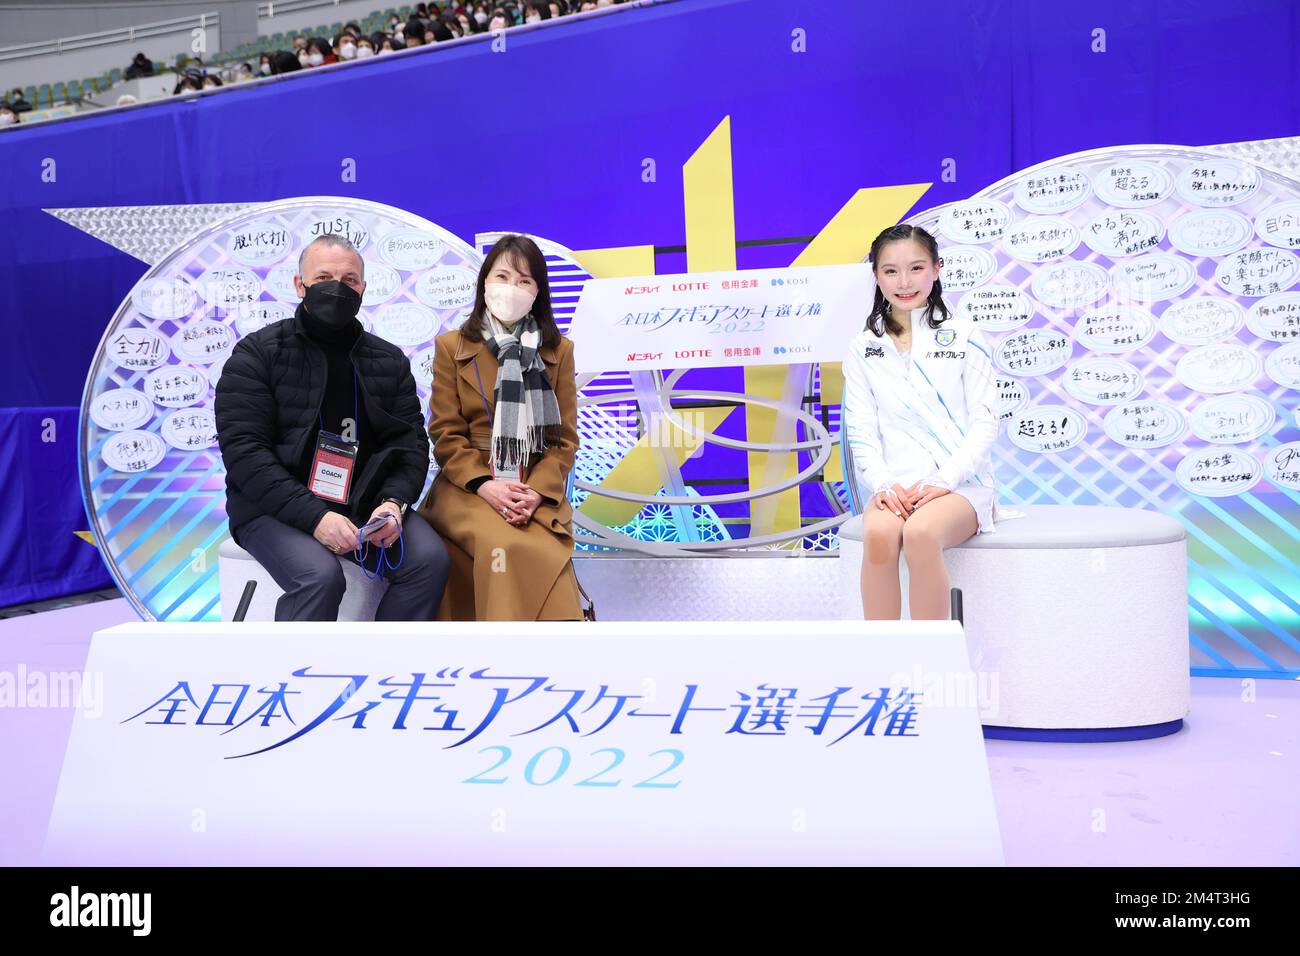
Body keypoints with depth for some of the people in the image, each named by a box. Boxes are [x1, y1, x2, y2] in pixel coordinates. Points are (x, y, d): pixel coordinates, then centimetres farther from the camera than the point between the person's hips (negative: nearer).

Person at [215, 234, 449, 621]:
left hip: (362, 504, 4)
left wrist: (394, 502, -14)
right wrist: (313, 516, -23)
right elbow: (244, 451, -11)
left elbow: (411, 443, 8)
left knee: (430, 559, -22)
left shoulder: (390, 360, 12)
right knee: (320, 575, -32)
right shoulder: (256, 354, -1)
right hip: (275, 510, -3)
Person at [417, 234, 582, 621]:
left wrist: (537, 491, -11)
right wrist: (485, 485, -15)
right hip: (468, 485, -1)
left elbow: (565, 436, 7)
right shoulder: (451, 346, 8)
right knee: (510, 547, -33)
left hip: (537, 489, 1)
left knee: (543, 554, -33)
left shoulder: (558, 350, 11)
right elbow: (446, 433, 3)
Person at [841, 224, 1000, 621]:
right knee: (878, 534, -33)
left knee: (921, 534, -35)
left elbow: (984, 421, 1)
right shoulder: (864, 347, 11)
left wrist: (945, 481, -13)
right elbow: (861, 427, 6)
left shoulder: (963, 336, 5)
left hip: (961, 484, -2)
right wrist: (882, 484, -11)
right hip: (896, 484, 2)